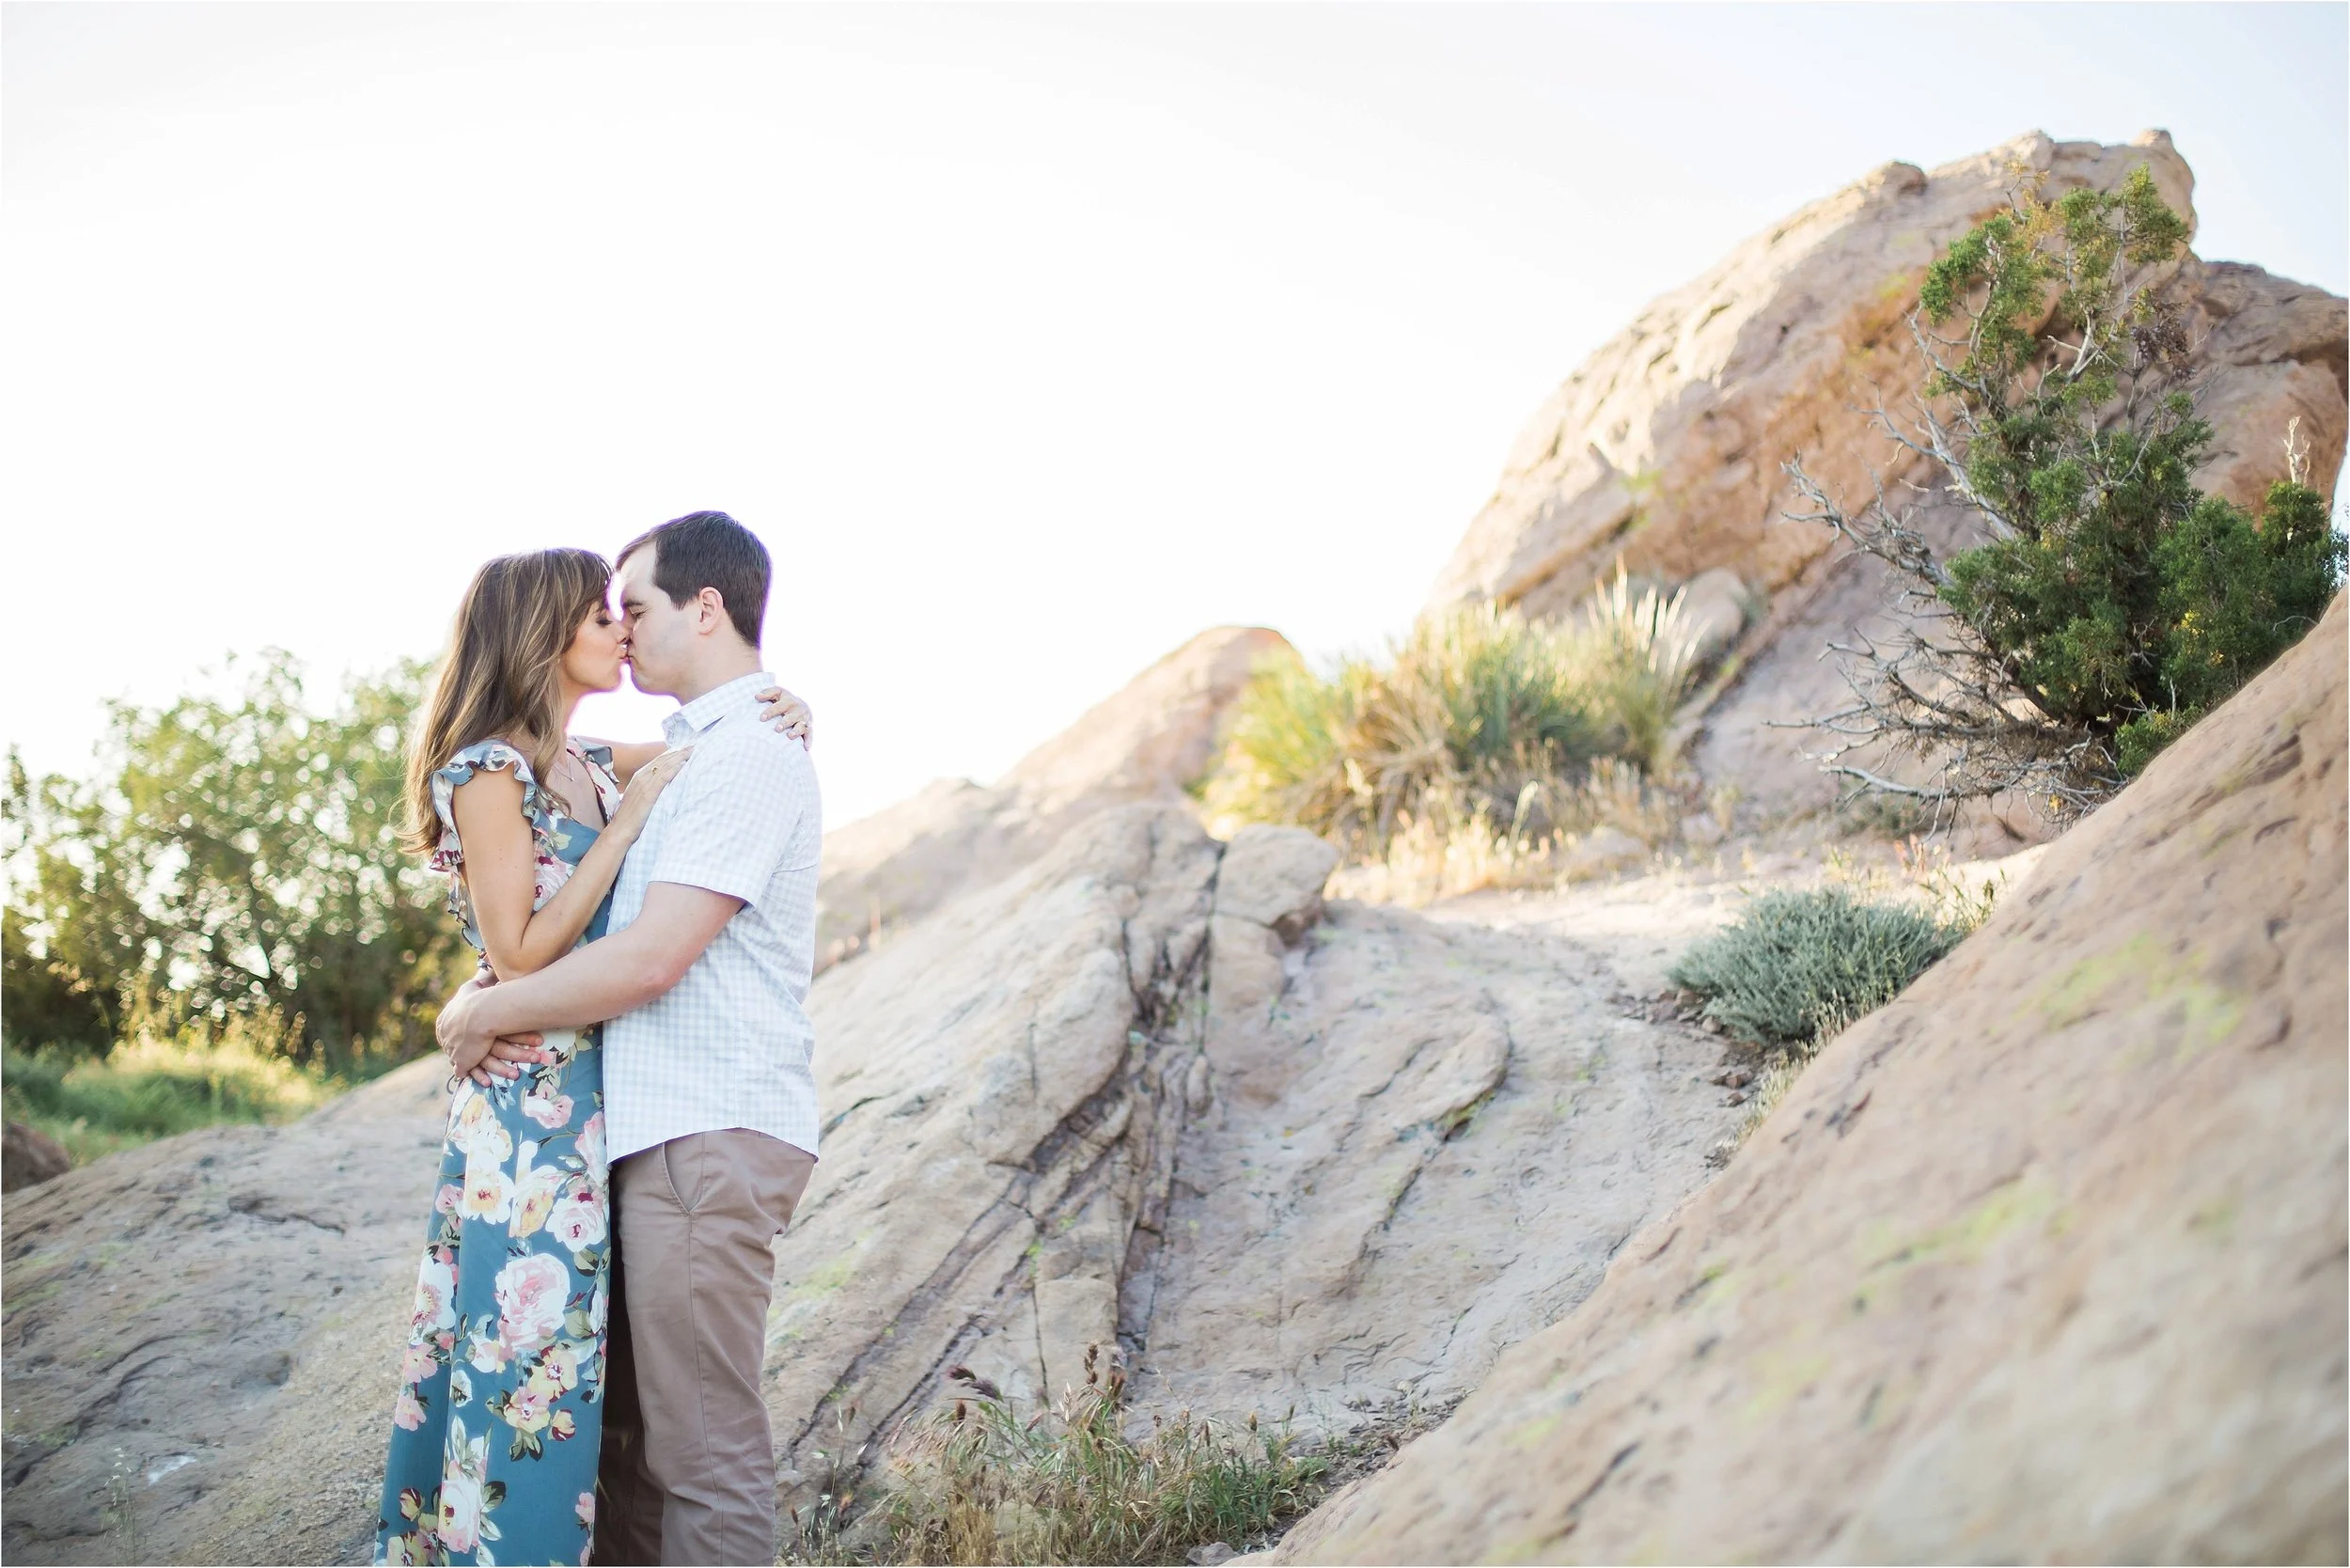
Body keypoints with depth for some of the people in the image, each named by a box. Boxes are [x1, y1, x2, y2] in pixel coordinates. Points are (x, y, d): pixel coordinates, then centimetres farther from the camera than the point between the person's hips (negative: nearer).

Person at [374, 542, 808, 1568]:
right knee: (530, 1356, -2)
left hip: (607, 1098, 8)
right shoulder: (489, 773, -10)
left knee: (588, 1359, 11)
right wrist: (630, 820, -15)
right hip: (532, 1109, -8)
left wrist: (781, 715, 3)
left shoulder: (593, 767, 12)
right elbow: (520, 955, -16)